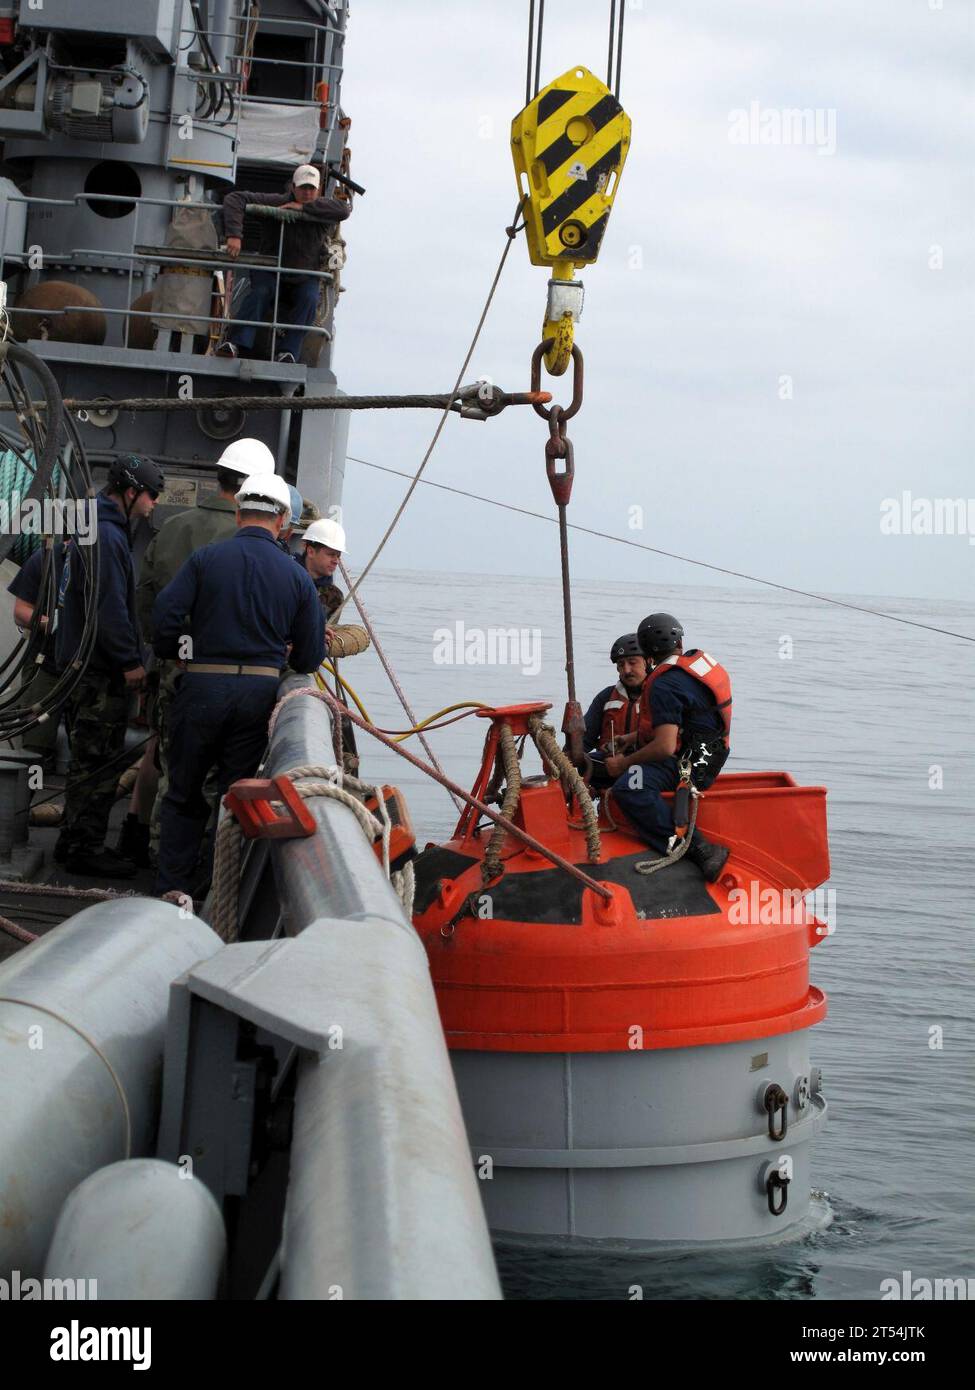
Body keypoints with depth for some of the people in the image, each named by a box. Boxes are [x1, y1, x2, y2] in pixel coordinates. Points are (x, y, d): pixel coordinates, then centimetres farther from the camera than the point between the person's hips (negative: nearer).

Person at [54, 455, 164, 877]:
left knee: (88, 759, 17)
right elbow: (110, 607, -23)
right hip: (99, 668, -11)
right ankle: (85, 847, 2)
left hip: (82, 663, 11)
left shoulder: (100, 527, 17)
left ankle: (76, 842, 24)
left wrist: (130, 657, 22)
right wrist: (130, 661, -17)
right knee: (97, 761, -4)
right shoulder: (107, 535, -19)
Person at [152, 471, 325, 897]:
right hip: (260, 693, 1)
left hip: (201, 686, -1)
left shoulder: (205, 558, -2)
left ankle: (172, 889, 10)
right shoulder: (296, 576, 3)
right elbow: (309, 657, 5)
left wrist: (171, 655, 10)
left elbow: (165, 614, -10)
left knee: (184, 794, 12)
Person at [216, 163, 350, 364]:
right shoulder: (276, 202, -9)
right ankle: (235, 343, -41)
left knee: (309, 300, -29)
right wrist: (234, 234, -32)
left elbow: (344, 209, -25)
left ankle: (288, 352, -37)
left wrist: (304, 207, -26)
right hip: (270, 273, -1)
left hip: (305, 278, 1)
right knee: (259, 292, -31)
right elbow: (234, 199, -15)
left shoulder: (321, 210, -3)